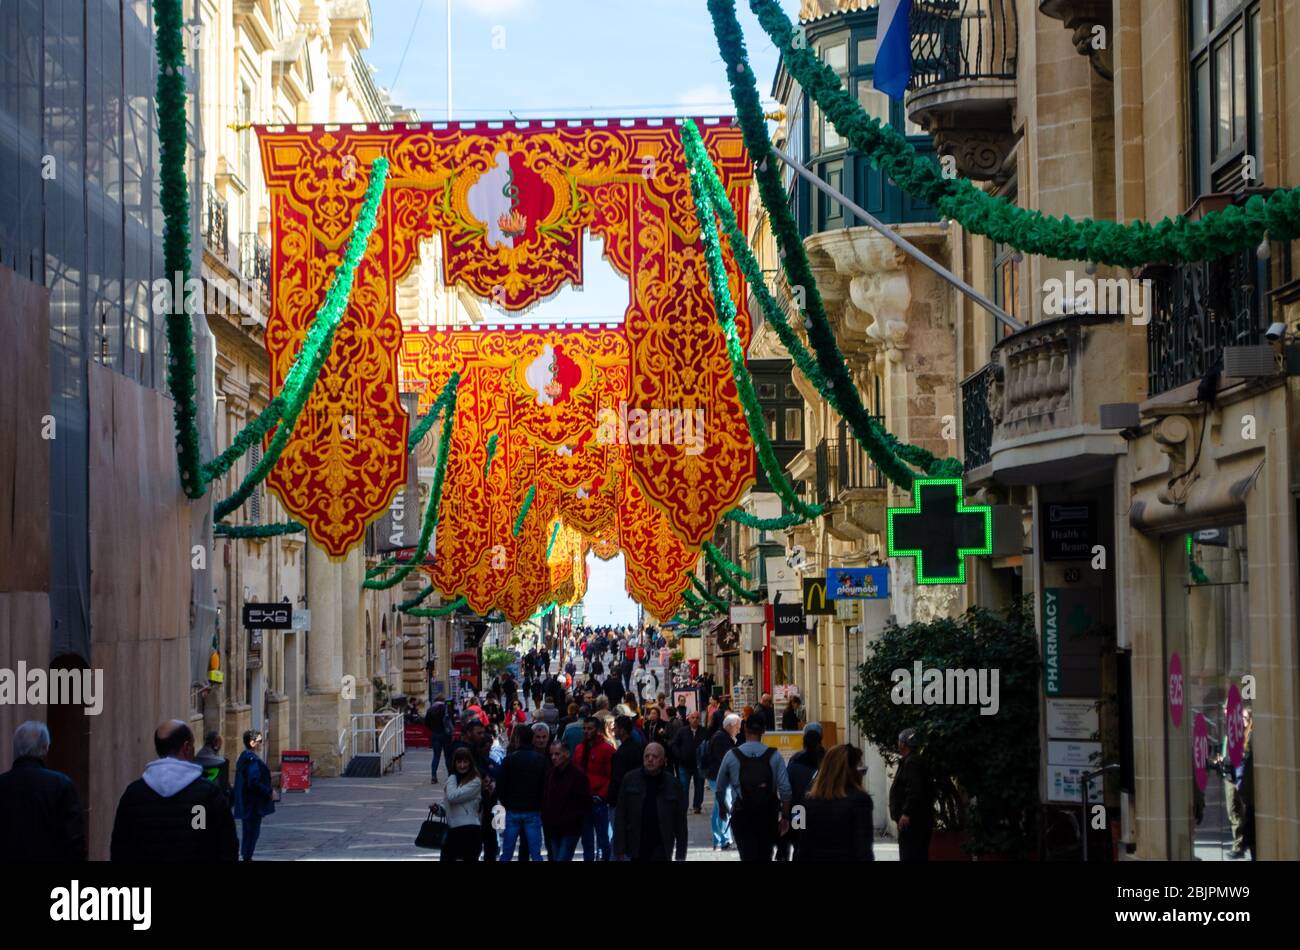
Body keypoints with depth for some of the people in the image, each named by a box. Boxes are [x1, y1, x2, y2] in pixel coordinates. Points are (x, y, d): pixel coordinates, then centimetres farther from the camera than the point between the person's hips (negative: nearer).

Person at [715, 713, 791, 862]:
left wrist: (723, 808, 25)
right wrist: (785, 817, 1)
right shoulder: (775, 756, -5)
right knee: (765, 856, 18)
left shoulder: (732, 756, -4)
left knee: (748, 857, -6)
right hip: (768, 816, 2)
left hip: (742, 816, -2)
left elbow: (720, 788, 6)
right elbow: (785, 790, -9)